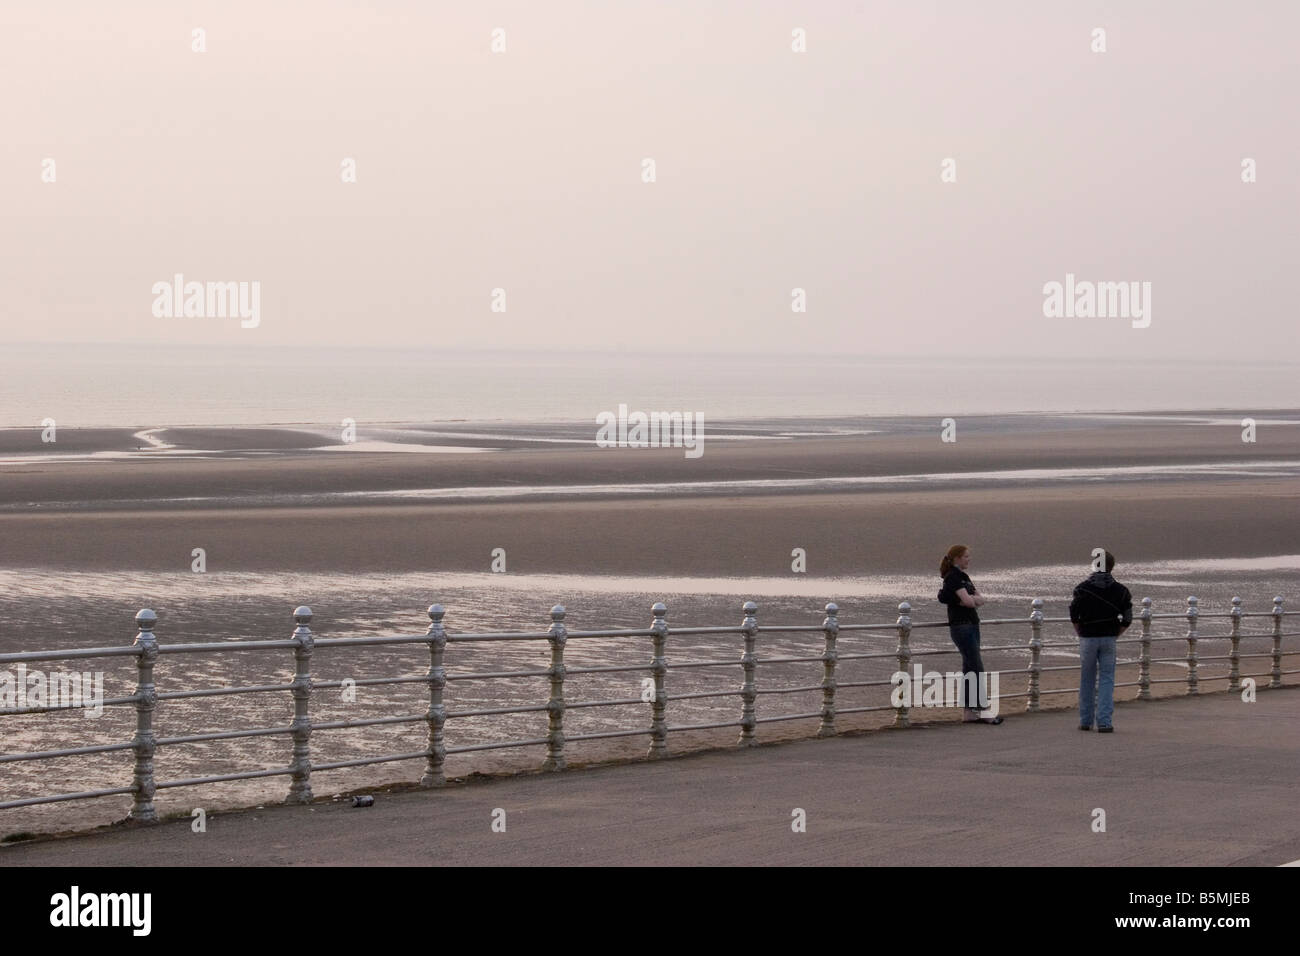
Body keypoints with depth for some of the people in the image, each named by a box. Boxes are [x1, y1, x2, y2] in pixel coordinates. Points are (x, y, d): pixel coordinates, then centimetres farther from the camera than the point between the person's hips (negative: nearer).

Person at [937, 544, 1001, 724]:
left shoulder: (964, 577, 17)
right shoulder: (953, 578, -12)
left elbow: (980, 599, 11)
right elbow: (967, 601, -22)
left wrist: (973, 599, -9)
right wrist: (974, 599, -1)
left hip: (972, 625, 9)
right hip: (961, 626, -9)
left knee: (969, 670, 9)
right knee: (977, 669, -10)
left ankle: (969, 712, 11)